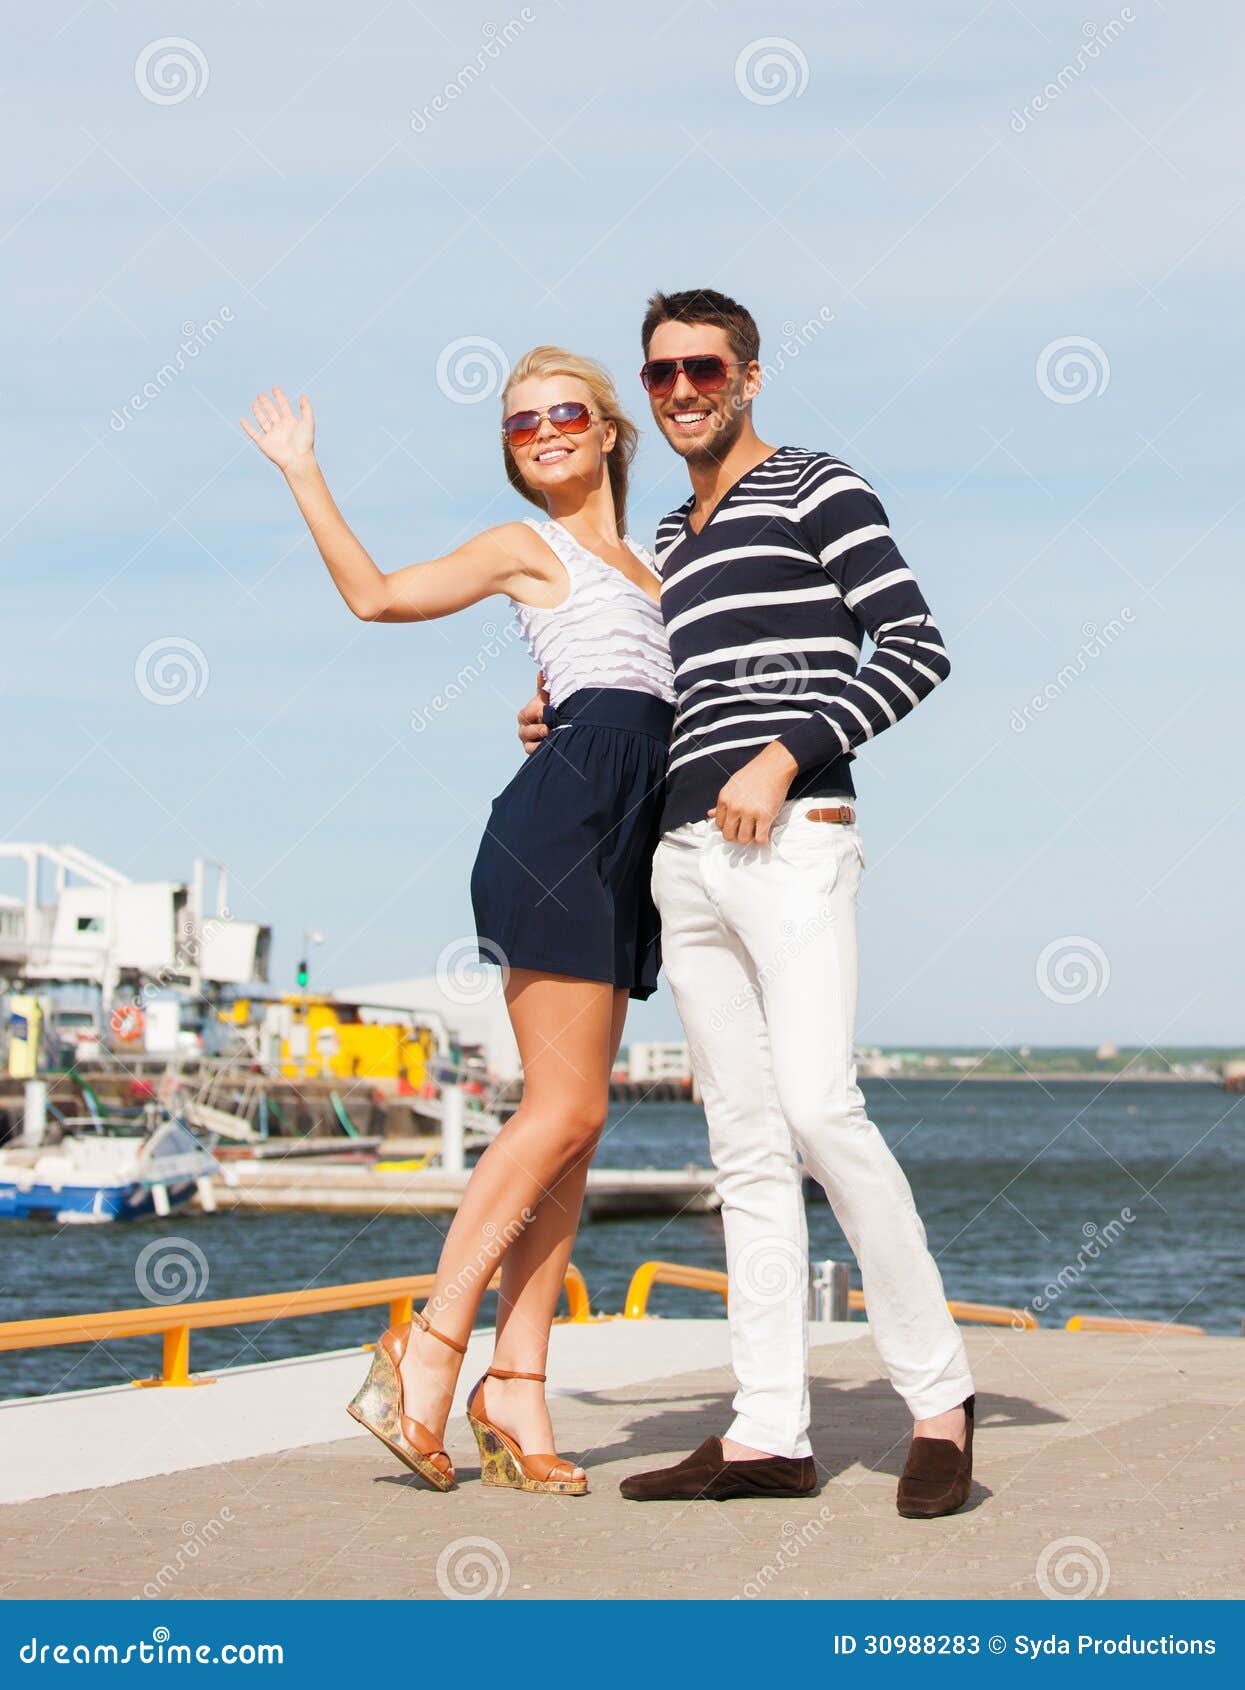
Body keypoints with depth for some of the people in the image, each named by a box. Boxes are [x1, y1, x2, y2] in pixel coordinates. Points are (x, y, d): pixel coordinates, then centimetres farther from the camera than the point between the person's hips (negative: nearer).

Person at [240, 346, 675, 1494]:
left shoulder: (642, 562, 26)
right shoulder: (528, 547, 7)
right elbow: (379, 593, -5)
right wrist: (304, 475, -6)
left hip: (623, 841, 7)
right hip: (560, 820, -7)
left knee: (570, 1120, 1)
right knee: (567, 1109, -13)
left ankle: (516, 1391, 0)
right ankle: (429, 1351, -9)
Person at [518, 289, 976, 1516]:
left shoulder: (817, 492, 2)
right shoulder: (669, 543, 23)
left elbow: (914, 649, -8)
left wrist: (786, 758, -15)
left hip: (793, 843, -7)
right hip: (685, 858, 7)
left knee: (819, 1110, -20)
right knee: (745, 1144, 2)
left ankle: (937, 1393, -11)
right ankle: (768, 1434, 0)